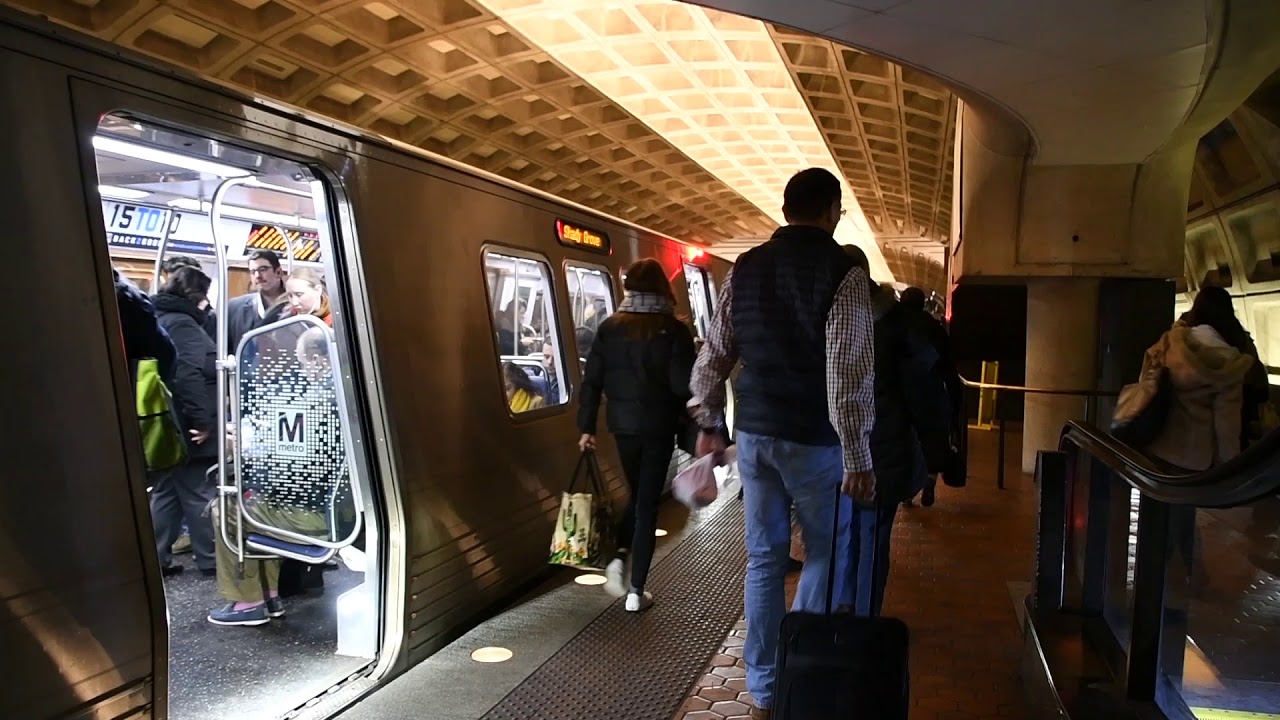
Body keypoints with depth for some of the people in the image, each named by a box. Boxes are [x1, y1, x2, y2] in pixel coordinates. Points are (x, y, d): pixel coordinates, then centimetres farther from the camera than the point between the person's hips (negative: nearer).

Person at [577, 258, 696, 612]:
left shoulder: (609, 327, -1)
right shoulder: (674, 330, -10)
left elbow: (591, 380, -1)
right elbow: (684, 384, -15)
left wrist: (587, 427, 5)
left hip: (623, 423, 3)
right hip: (658, 426, -3)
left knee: (636, 494, 24)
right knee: (648, 502, 6)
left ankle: (619, 556, 4)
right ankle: (636, 590, 8)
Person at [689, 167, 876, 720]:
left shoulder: (745, 268, 4)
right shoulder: (844, 273, -10)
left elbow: (713, 355, 7)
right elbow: (850, 372, -18)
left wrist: (708, 423, 18)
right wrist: (858, 456, -14)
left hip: (754, 432, 5)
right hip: (815, 439, -4)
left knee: (763, 559, 13)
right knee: (826, 554, 14)